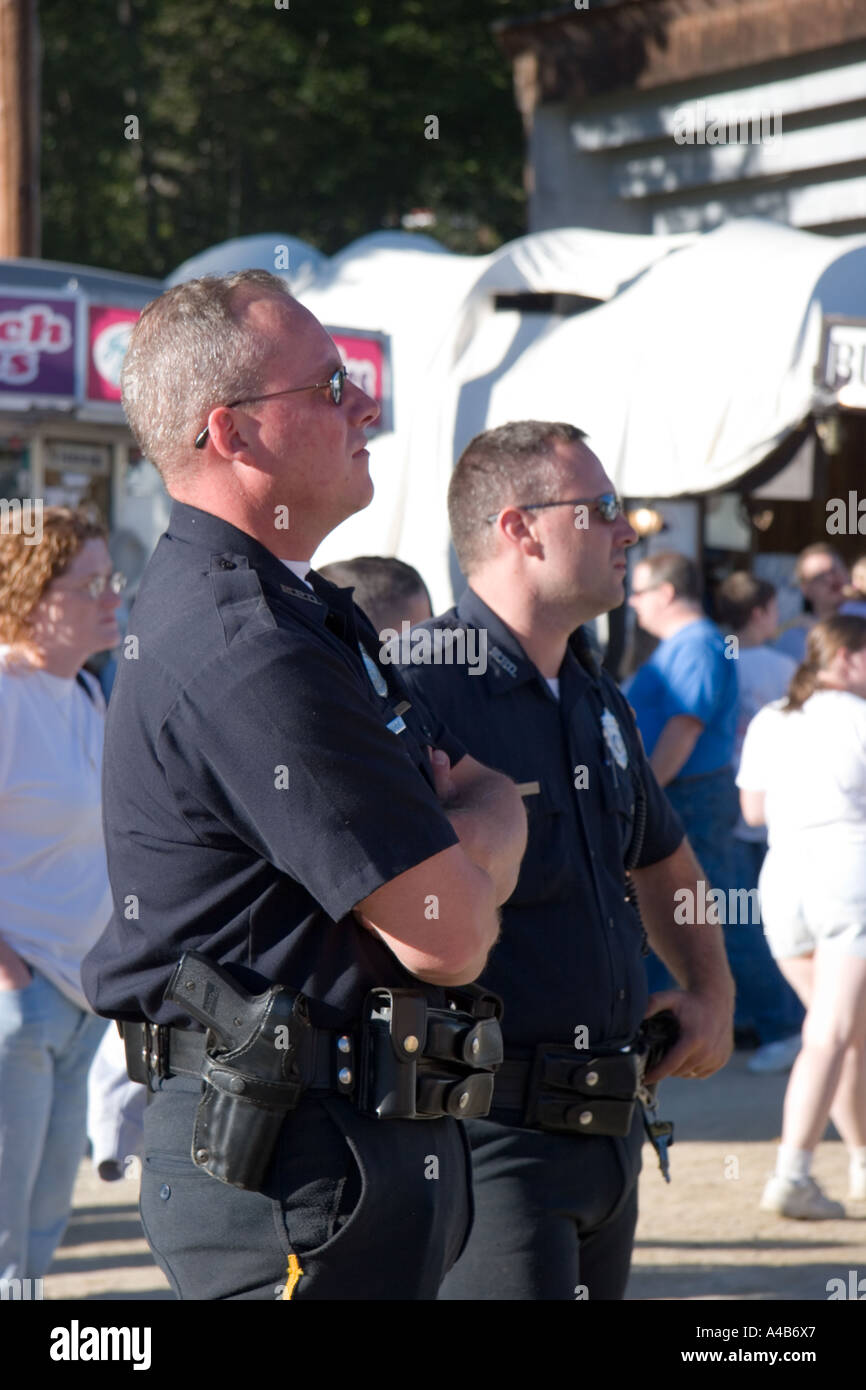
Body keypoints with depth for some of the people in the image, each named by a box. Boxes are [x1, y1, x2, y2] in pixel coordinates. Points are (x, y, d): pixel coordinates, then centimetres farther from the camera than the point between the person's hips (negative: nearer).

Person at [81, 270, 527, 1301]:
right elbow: (450, 933, -20)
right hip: (296, 1177, -11)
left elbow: (499, 804, 17)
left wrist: (465, 832, -7)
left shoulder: (285, 609, 15)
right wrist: (458, 845, 4)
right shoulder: (249, 654, -21)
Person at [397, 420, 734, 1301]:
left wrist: (710, 991, 18)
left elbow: (664, 865, 31)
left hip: (609, 1128, 8)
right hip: (487, 1131, -8)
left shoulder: (599, 701, 16)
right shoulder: (421, 687, -13)